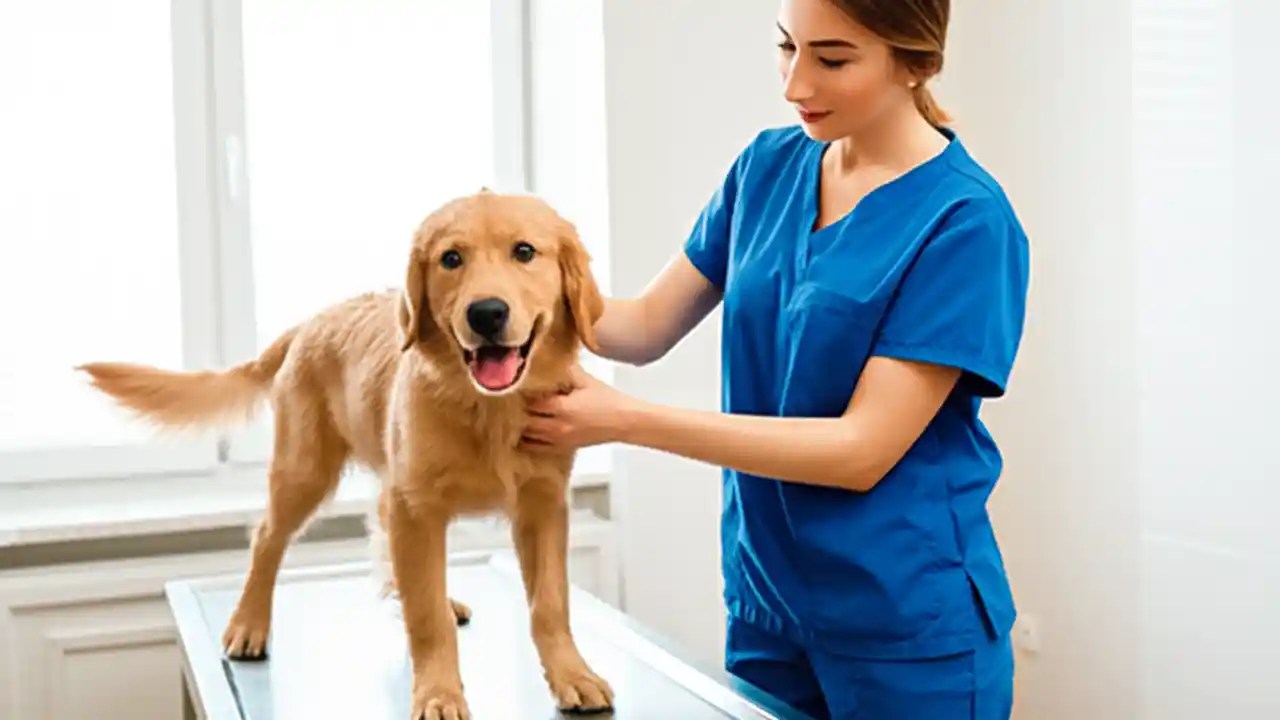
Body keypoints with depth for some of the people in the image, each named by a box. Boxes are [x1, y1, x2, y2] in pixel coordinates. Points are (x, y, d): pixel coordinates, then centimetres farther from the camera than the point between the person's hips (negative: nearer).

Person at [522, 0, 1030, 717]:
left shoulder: (966, 220, -17)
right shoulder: (770, 166, 0)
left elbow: (862, 450, -21)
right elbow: (648, 325, 4)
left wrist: (626, 419, -24)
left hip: (908, 630, -5)